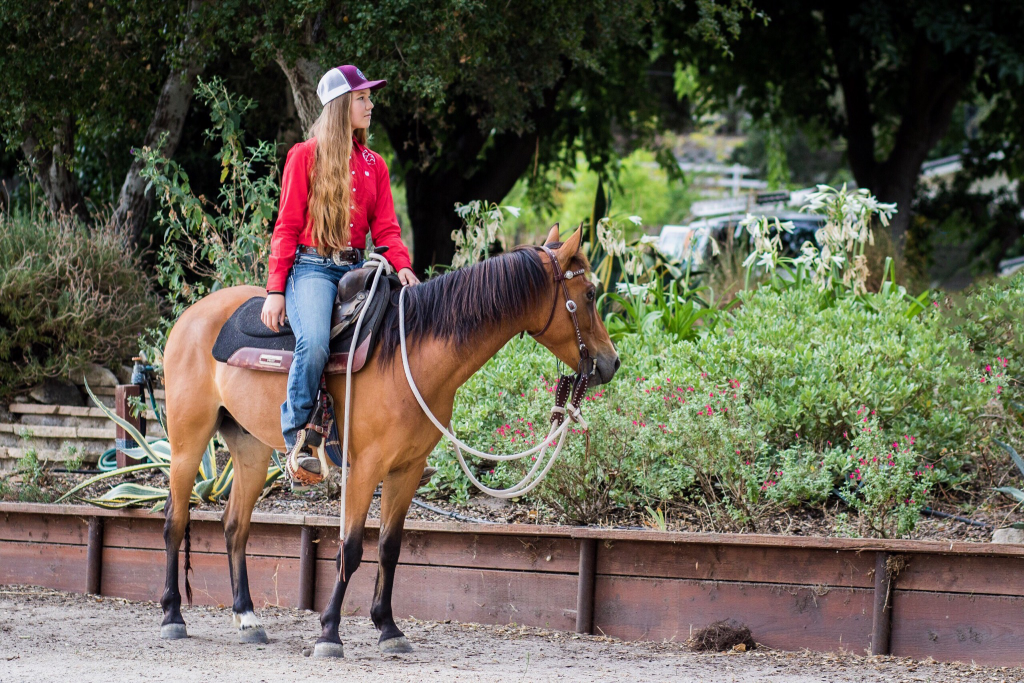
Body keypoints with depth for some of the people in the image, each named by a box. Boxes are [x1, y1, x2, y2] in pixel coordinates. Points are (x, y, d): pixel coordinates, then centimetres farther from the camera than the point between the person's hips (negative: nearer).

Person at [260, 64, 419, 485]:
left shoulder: (373, 165, 18)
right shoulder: (306, 156, 4)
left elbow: (385, 228, 12)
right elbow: (287, 226, 0)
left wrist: (402, 266, -10)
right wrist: (276, 289, -9)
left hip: (356, 271, 5)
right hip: (311, 266, -5)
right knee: (314, 342, -34)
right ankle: (295, 440, -26)